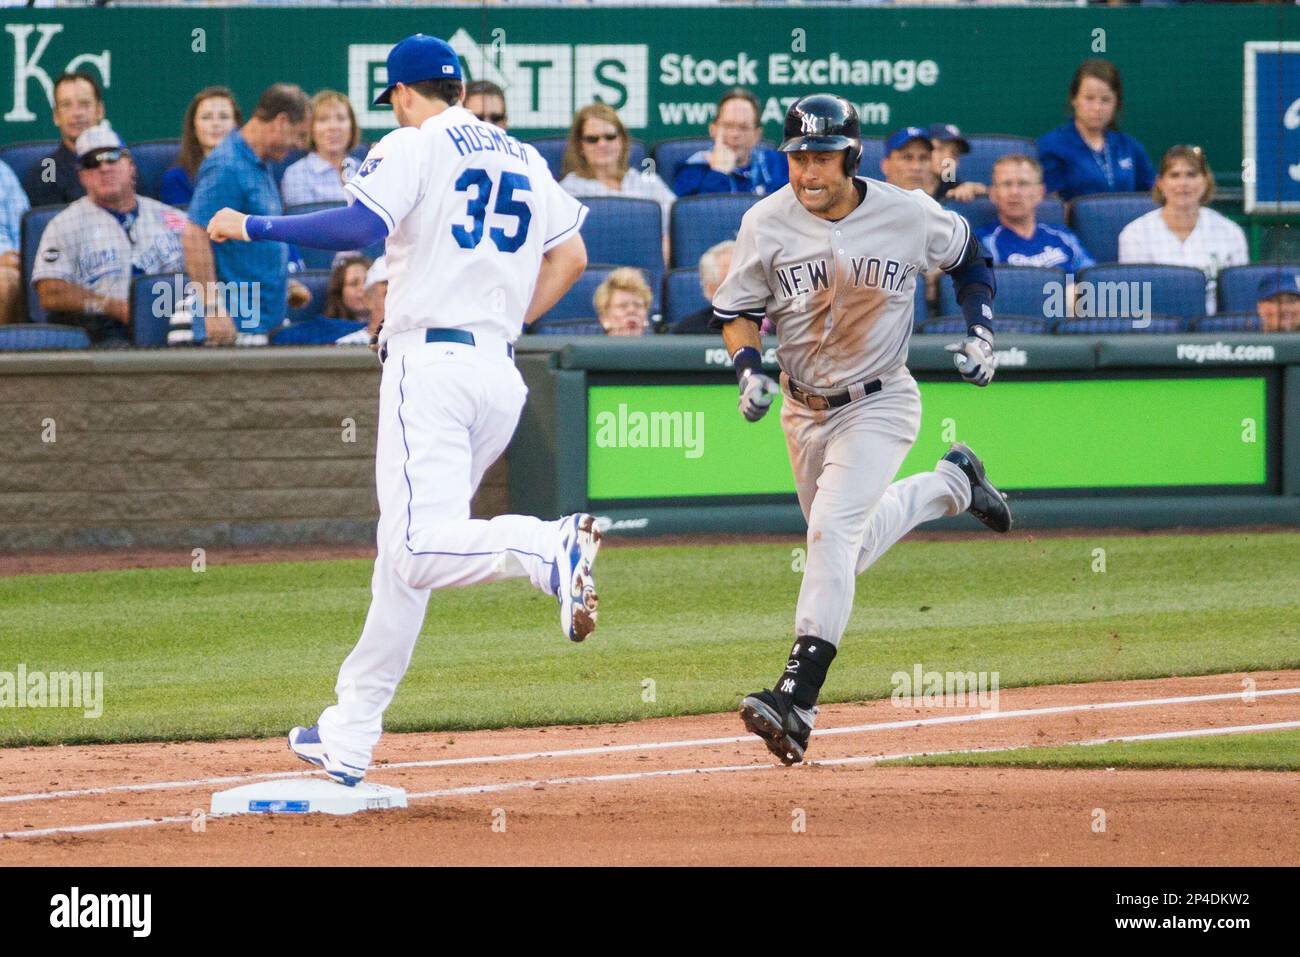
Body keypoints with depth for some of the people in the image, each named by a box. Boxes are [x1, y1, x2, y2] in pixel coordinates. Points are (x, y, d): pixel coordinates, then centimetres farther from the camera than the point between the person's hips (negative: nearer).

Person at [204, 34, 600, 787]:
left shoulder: (412, 147, -2)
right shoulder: (524, 159, 18)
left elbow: (362, 226, -17)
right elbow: (571, 255, 18)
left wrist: (252, 227, -8)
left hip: (430, 363, -7)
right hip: (501, 374, 7)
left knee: (421, 549, -18)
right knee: (404, 556, 12)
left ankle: (549, 548, -43)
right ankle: (350, 739, 14)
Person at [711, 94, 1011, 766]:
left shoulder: (909, 216, -15)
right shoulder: (767, 223, -13)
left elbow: (968, 257, 7)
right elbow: (736, 309, 0)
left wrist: (979, 332, -5)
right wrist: (749, 369, -19)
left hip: (879, 404, -4)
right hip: (803, 410, 4)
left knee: (832, 530, -24)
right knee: (849, 552, 18)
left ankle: (798, 697, -29)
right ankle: (952, 483, 45)